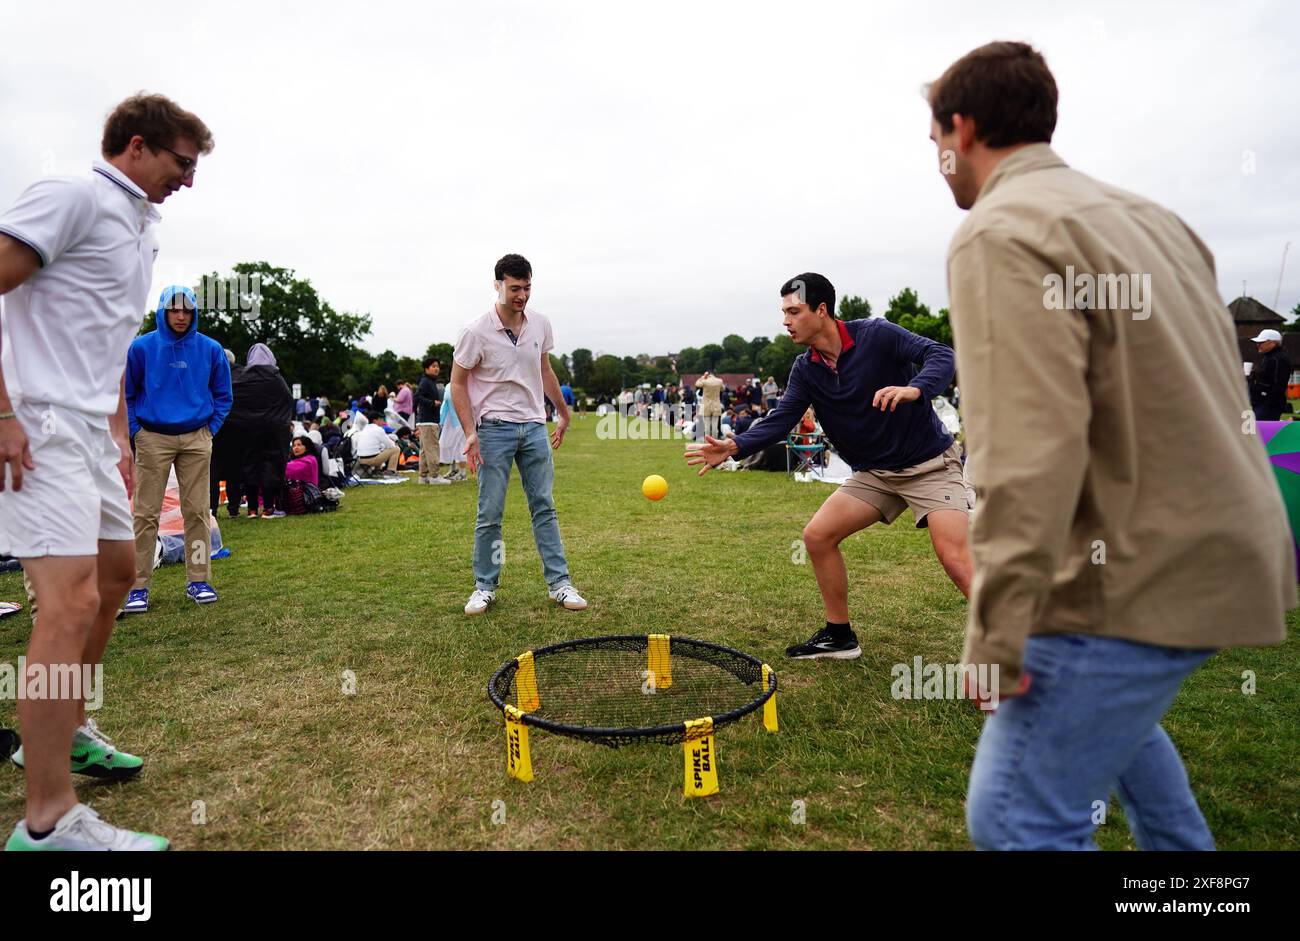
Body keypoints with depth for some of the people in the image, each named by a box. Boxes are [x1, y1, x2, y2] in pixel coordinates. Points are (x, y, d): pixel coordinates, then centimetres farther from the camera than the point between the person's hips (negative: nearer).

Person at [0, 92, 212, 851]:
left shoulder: (142, 229, 19)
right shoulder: (73, 196, -8)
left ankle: (67, 730, 37)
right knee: (73, 599, -15)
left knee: (117, 573, 18)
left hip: (91, 431, 10)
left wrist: (120, 436, 21)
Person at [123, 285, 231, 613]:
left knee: (197, 511, 4)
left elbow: (222, 395, 11)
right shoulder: (142, 347, -2)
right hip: (153, 438, -1)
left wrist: (210, 429, 4)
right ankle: (138, 586, 7)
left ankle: (198, 580, 13)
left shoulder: (210, 349, 3)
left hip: (196, 439, 1)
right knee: (146, 513, 0)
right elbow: (125, 394, 5)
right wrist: (135, 431, -1)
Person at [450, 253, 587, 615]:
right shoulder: (476, 333, -10)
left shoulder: (540, 325, 4)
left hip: (534, 426, 4)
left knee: (544, 506, 6)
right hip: (494, 428, -4)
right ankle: (485, 587, 14)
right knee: (490, 513, 0)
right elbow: (458, 383, -4)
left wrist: (564, 412, 23)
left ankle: (559, 583, 11)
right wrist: (470, 432, -13)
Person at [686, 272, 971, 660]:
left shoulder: (877, 335, -16)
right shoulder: (805, 370, 0)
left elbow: (940, 354, -21)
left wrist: (914, 388, -42)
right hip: (874, 471, 6)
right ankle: (839, 636, 14)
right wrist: (735, 447, -25)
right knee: (817, 535, -1)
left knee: (955, 559, -21)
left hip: (929, 463, -6)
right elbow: (779, 421, -9)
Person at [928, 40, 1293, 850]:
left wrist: (994, 631, -23)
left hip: (1146, 574, -10)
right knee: (1104, 705, 34)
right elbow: (1216, 384, 17)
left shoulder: (1001, 230, -15)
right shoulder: (1141, 211, 13)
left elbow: (1030, 453, -26)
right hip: (1223, 543, 10)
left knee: (1017, 821, -2)